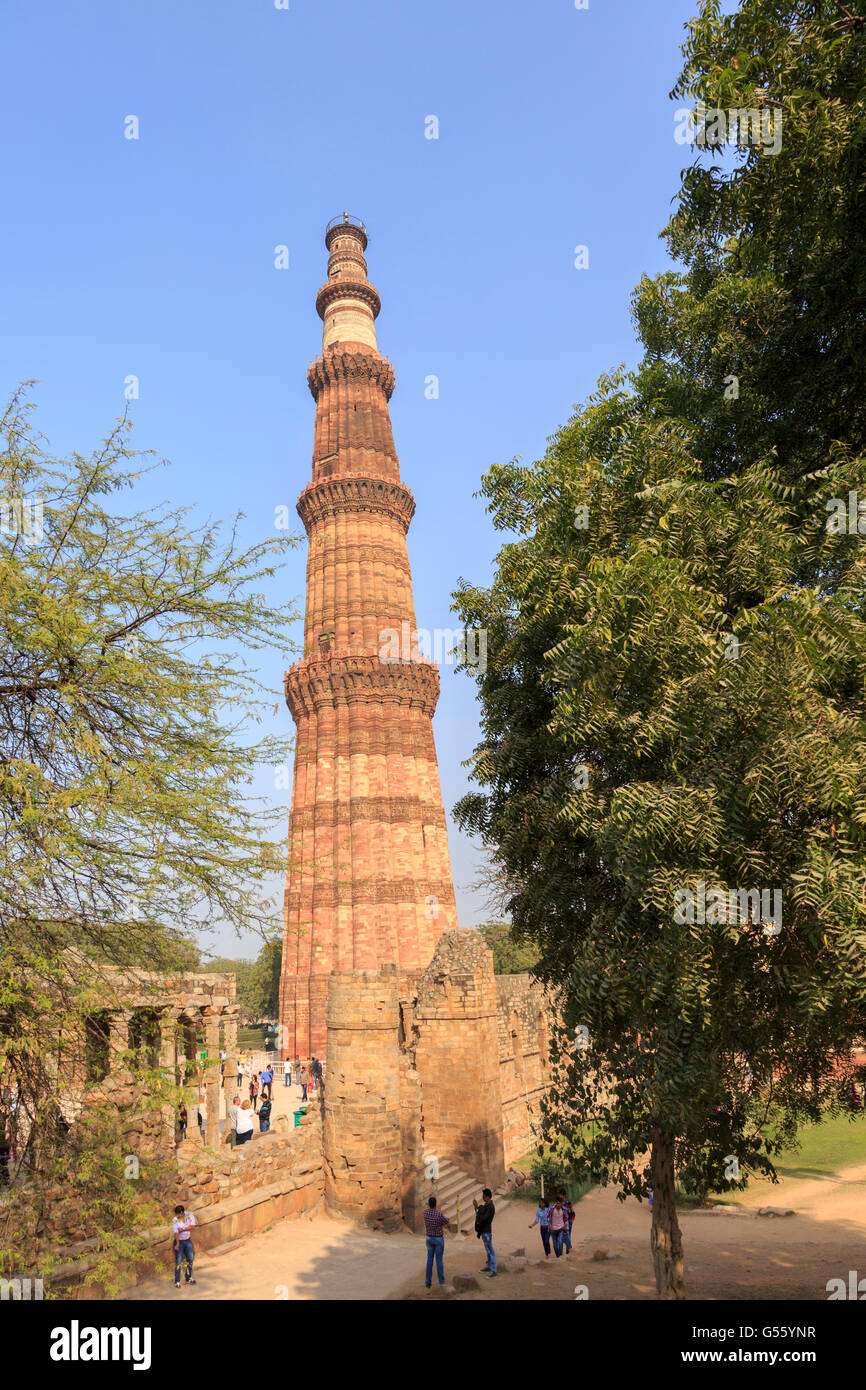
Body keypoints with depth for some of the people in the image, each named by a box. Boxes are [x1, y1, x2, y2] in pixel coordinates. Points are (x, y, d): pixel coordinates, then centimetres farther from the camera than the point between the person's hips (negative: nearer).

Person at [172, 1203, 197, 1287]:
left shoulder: (189, 1215, -12)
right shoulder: (175, 1220, -20)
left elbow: (192, 1226, -16)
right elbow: (176, 1233, -29)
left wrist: (183, 1229, -28)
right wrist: (177, 1244, -39)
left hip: (188, 1241, 4)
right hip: (179, 1241, -4)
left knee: (190, 1260, 14)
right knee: (178, 1262, -2)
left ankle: (189, 1278, 30)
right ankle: (177, 1282, 10)